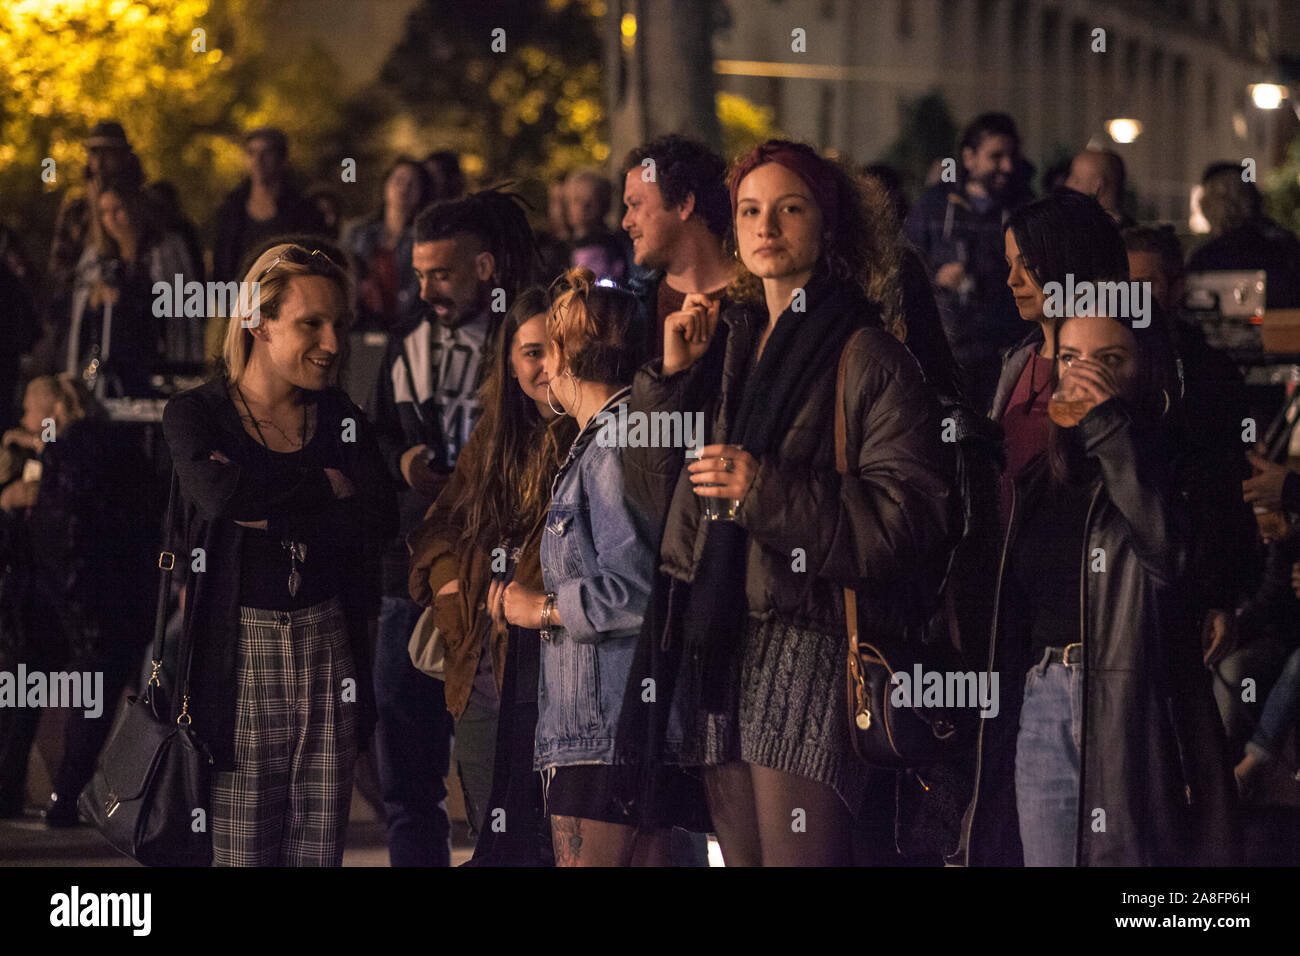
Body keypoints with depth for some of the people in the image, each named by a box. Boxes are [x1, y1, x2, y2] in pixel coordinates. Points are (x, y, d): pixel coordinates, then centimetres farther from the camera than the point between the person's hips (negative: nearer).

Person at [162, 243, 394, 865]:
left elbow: (377, 519, -4)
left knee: (321, 850, 3)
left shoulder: (339, 417, 11)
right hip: (240, 645, -3)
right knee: (242, 852, -3)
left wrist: (271, 514, -11)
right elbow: (221, 492, -20)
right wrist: (323, 483, -8)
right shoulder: (195, 413, 1)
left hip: (328, 644, 3)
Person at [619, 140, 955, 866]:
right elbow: (653, 493, 16)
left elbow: (913, 513, -13)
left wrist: (768, 489, -19)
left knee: (797, 854, -11)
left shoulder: (867, 356, -4)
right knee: (741, 856, 9)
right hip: (715, 643, 7)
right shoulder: (725, 343, 17)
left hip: (810, 640, -7)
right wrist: (670, 375, 4)